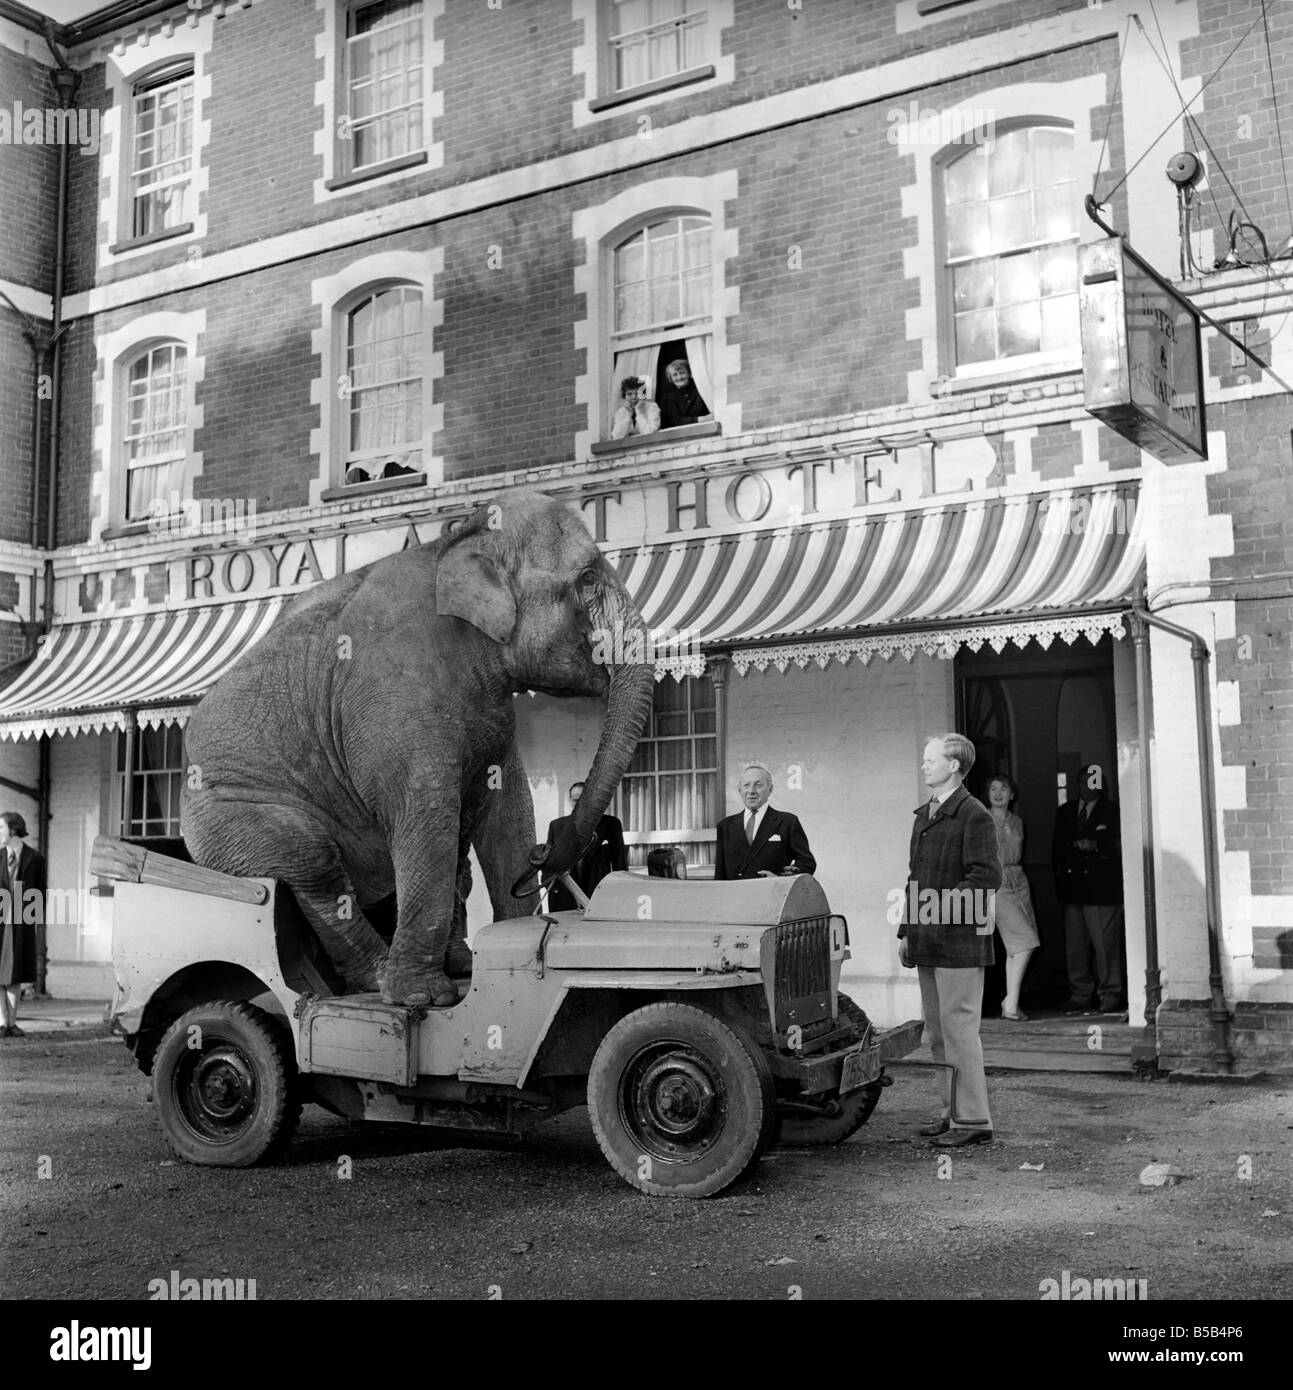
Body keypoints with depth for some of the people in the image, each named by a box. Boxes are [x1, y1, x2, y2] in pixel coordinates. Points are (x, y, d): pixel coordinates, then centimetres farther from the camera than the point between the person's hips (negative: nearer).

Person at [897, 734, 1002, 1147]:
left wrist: (944, 906, -21)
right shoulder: (924, 815, 18)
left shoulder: (973, 815, -9)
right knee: (938, 1032, 13)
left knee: (958, 1029, -6)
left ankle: (973, 1120, 1)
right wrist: (906, 932, 19)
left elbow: (987, 876, -17)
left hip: (959, 941, -9)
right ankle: (953, 1112, 22)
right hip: (927, 943, 9)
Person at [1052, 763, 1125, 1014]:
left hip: (1102, 888, -4)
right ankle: (1080, 995, 10)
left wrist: (1096, 846, -16)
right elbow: (1057, 847, 20)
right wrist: (1060, 875, 9)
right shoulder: (1064, 812, 18)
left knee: (1105, 944, -7)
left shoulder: (1112, 812, 5)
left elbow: (1118, 846, -1)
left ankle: (1110, 995, 0)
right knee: (1075, 944, 4)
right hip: (1073, 889, 4)